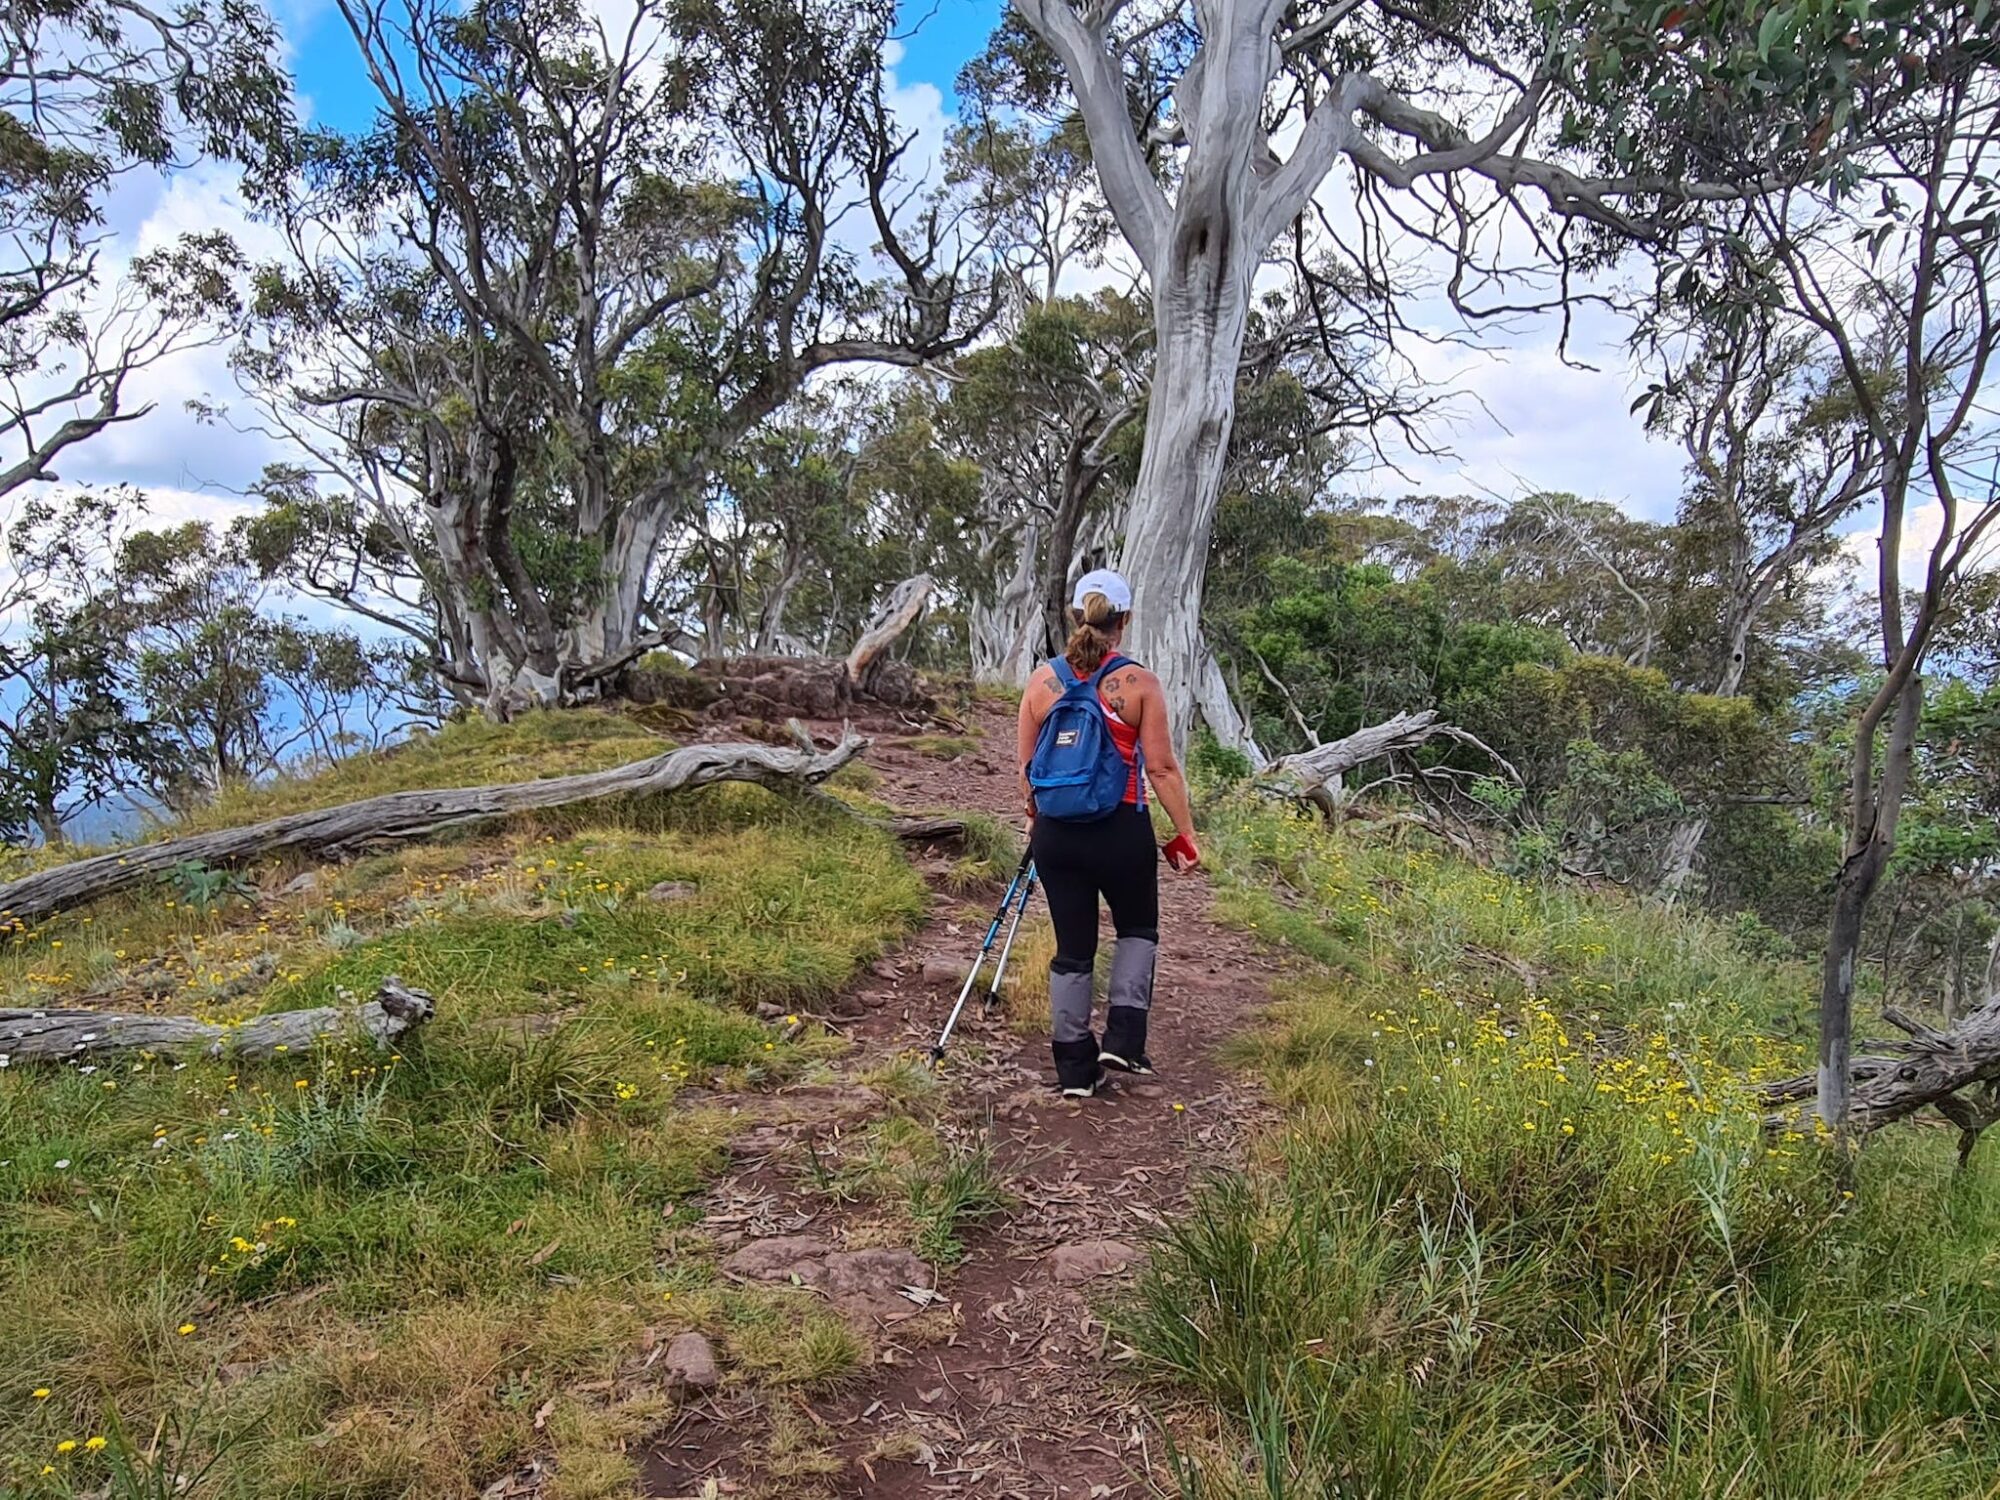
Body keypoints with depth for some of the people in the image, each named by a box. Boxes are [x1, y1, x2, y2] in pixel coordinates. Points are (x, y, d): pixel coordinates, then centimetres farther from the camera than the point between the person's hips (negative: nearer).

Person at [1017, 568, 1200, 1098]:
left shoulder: (1043, 680, 0)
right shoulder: (1139, 683, -9)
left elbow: (1026, 767, 5)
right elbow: (1161, 769, -10)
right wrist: (1185, 836, -1)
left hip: (1055, 834, 3)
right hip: (1121, 832, -3)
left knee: (1072, 948, 13)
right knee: (1138, 930, 22)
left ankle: (1074, 1067, 19)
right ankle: (1123, 1038, 11)